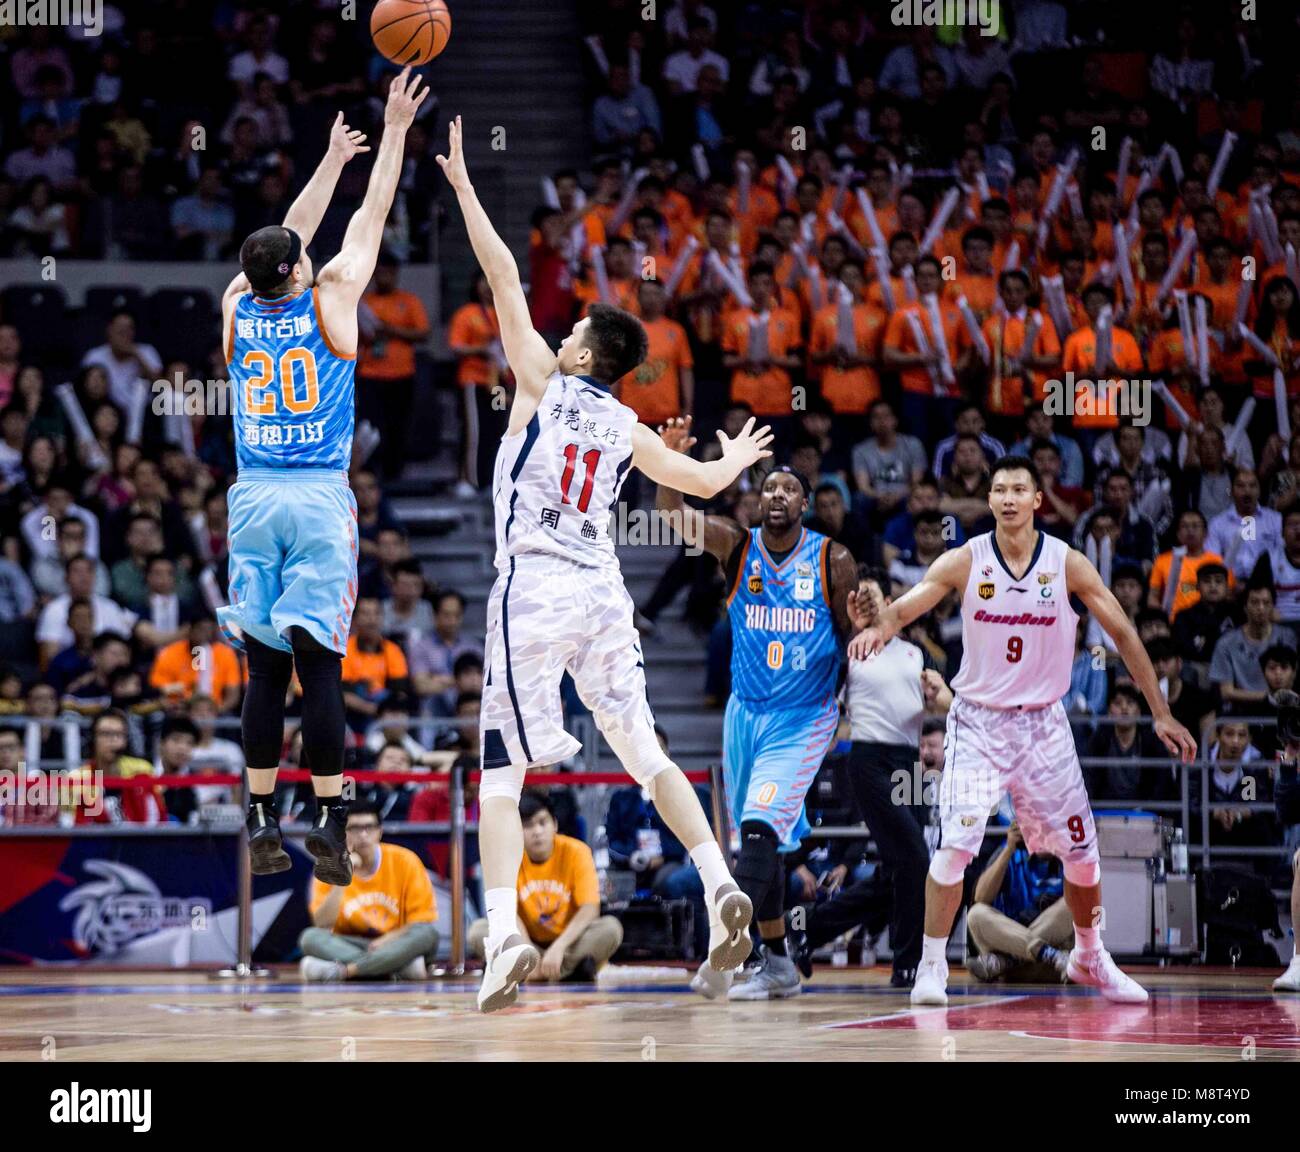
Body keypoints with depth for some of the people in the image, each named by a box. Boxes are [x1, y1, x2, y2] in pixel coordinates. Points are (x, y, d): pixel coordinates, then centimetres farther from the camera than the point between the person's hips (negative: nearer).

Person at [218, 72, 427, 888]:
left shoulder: (238, 309, 6)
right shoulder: (328, 300, -4)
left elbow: (290, 236, 22)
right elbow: (370, 221, 7)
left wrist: (333, 160, 32)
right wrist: (395, 132, 16)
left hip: (254, 502, 4)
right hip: (319, 501, -4)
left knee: (265, 672, 6)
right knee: (320, 669, -6)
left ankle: (263, 828, 5)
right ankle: (331, 829, -8)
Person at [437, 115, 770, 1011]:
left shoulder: (543, 383, 2)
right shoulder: (627, 429, 13)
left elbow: (505, 278, 2)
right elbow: (706, 481, 25)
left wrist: (462, 184, 8)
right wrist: (738, 458, 48)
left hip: (533, 589, -4)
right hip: (602, 593, 5)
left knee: (502, 772, -5)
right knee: (646, 752, 14)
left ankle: (504, 932, -18)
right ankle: (720, 885, -1)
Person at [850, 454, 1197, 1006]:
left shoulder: (1068, 564, -7)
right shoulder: (964, 562, -9)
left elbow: (1123, 634, -1)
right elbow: (900, 609, -14)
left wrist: (1161, 713, -2)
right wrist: (877, 629, -40)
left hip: (1044, 724, 2)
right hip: (979, 722, -2)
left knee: (1080, 851, 8)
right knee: (955, 845, -18)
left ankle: (1090, 956, 32)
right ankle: (931, 966, -6)